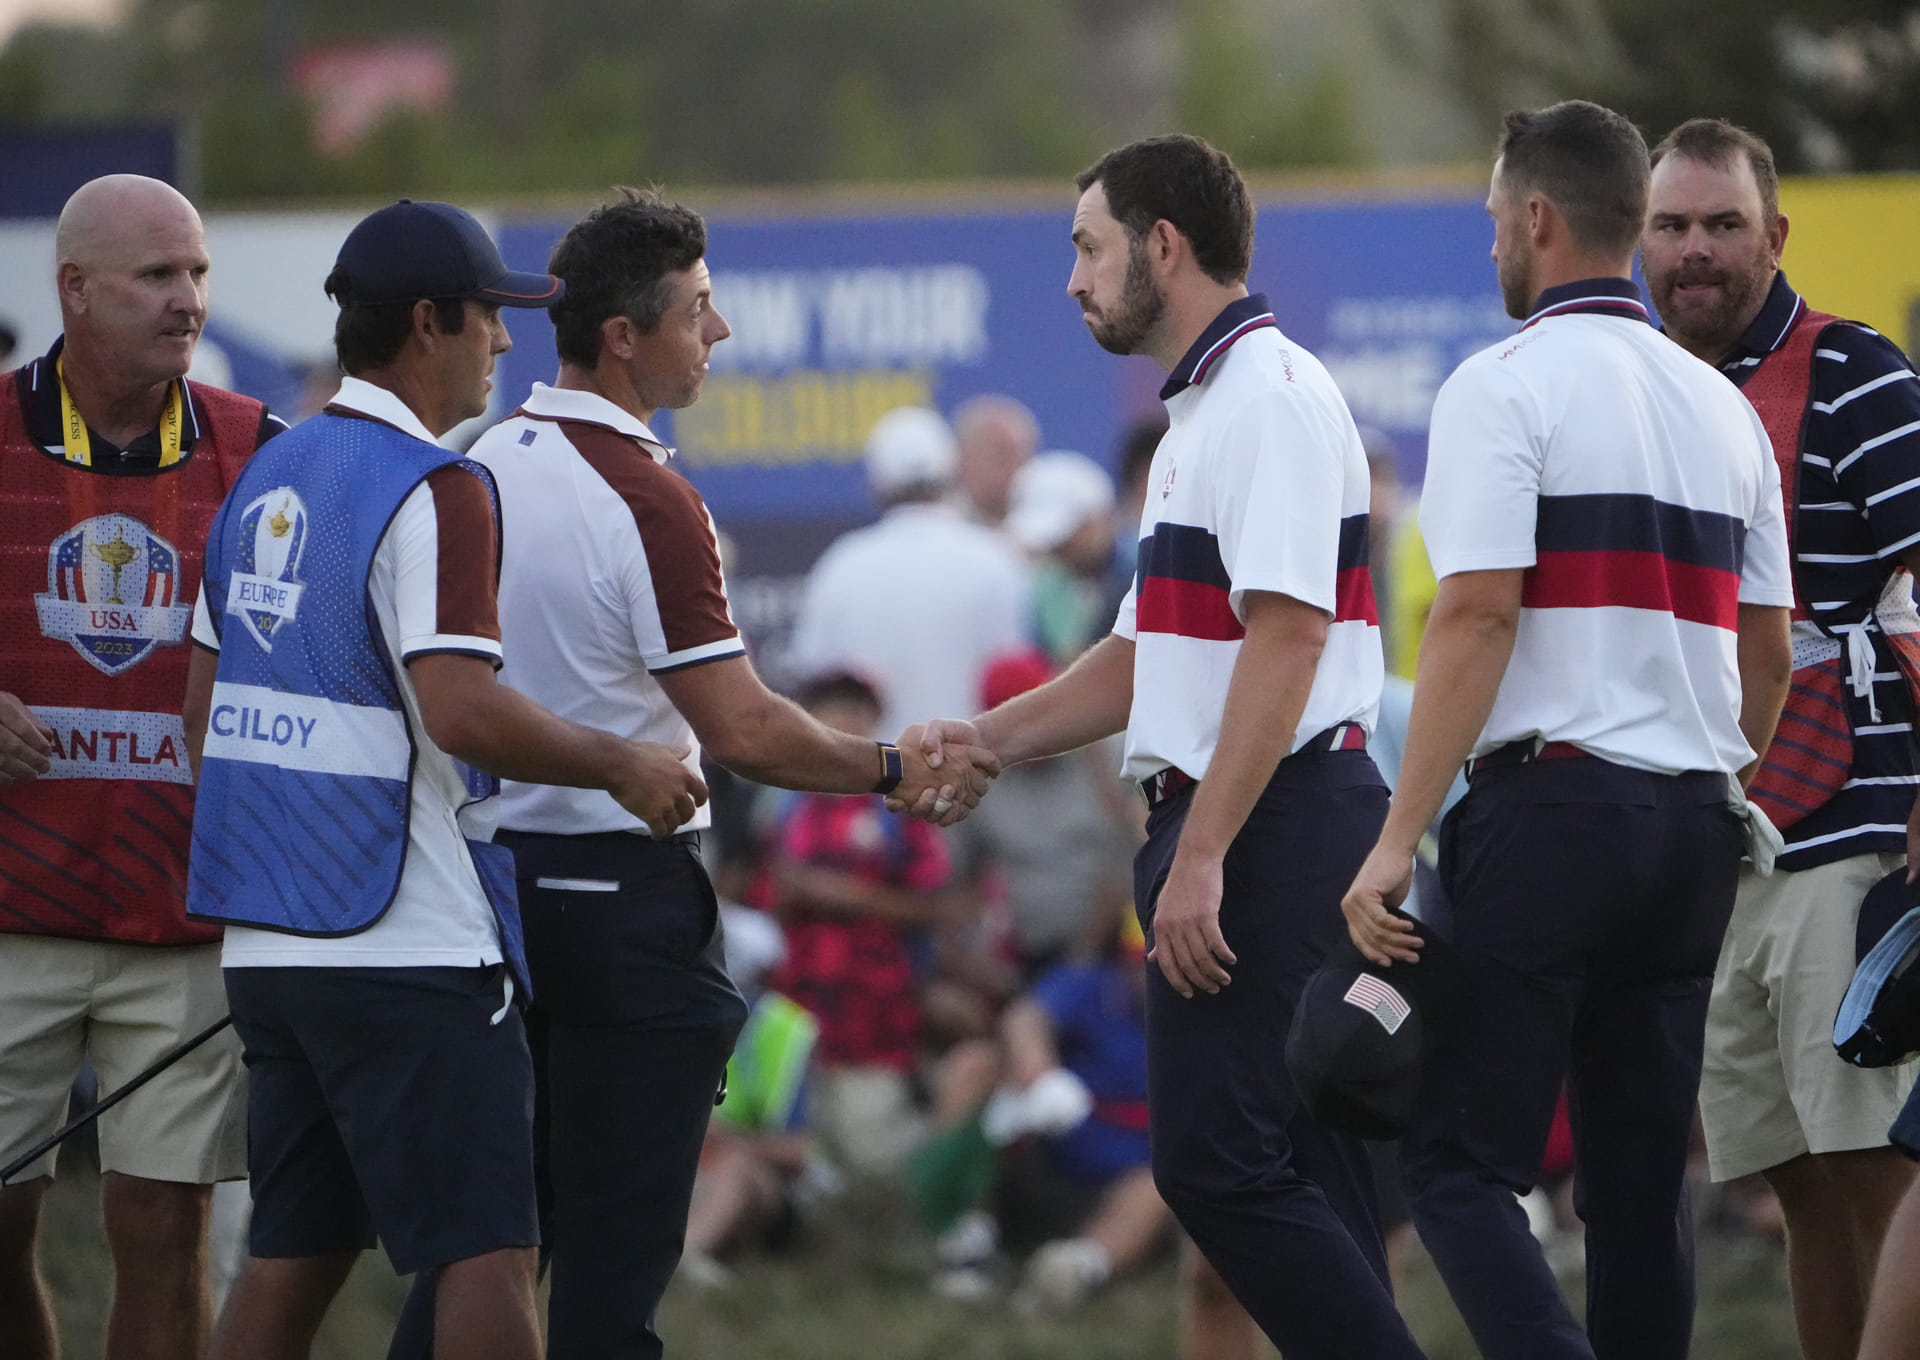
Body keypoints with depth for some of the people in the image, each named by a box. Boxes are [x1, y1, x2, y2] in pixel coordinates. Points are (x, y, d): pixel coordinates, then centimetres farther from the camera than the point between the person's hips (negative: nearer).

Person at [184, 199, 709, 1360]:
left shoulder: (266, 479, 14)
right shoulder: (433, 489, -13)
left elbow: (205, 708, 19)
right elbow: (463, 709, -23)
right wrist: (622, 766, -11)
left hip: (269, 945, 9)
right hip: (405, 945, -9)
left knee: (292, 1256, 12)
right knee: (487, 1254, -8)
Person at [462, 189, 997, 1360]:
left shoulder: (484, 467, 6)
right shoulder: (647, 502, -17)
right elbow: (745, 732, -18)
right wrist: (895, 769, -5)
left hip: (494, 868, 8)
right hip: (625, 897, -8)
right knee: (615, 1261, -4)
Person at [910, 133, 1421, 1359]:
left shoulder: (1269, 396, -13)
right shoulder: (1206, 411, 21)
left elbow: (1285, 637, -21)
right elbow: (1151, 655, 27)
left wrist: (1201, 857, -24)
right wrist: (987, 741, 18)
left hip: (1270, 828, -11)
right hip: (1226, 832, 11)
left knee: (1217, 1157, -15)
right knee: (1305, 1175, 8)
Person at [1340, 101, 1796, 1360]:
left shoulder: (1506, 386, -6)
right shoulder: (1721, 404, 14)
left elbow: (1479, 614, -15)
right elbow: (1768, 650, 15)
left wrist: (1398, 840, -15)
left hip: (1549, 802, -7)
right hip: (1691, 824, 7)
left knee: (1462, 1160, -5)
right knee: (1645, 1175, 10)